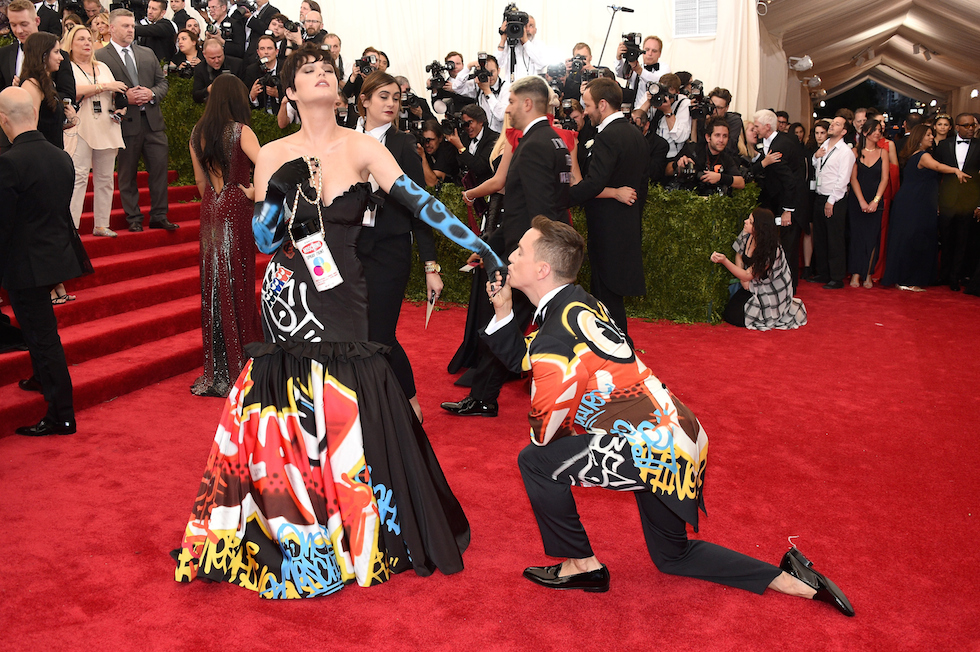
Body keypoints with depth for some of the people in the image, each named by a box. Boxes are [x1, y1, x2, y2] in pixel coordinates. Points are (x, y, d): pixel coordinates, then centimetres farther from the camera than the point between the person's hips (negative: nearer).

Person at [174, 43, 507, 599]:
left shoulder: (361, 147, -2)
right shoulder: (273, 156, 4)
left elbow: (418, 199, -10)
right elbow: (265, 243, 2)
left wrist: (478, 245, -18)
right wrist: (278, 195, -15)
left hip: (344, 299, -1)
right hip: (288, 300, 1)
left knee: (348, 410, 1)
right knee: (291, 411, 5)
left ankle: (361, 537, 21)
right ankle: (288, 530, 24)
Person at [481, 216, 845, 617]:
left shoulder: (555, 339, -22)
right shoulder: (575, 302, 5)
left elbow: (544, 431, -11)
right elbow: (522, 359, 15)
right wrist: (503, 310, 3)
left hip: (653, 447, -10)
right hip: (674, 434, 10)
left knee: (535, 461, -7)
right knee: (672, 557, 25)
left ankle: (582, 565, 10)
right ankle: (793, 581, 24)